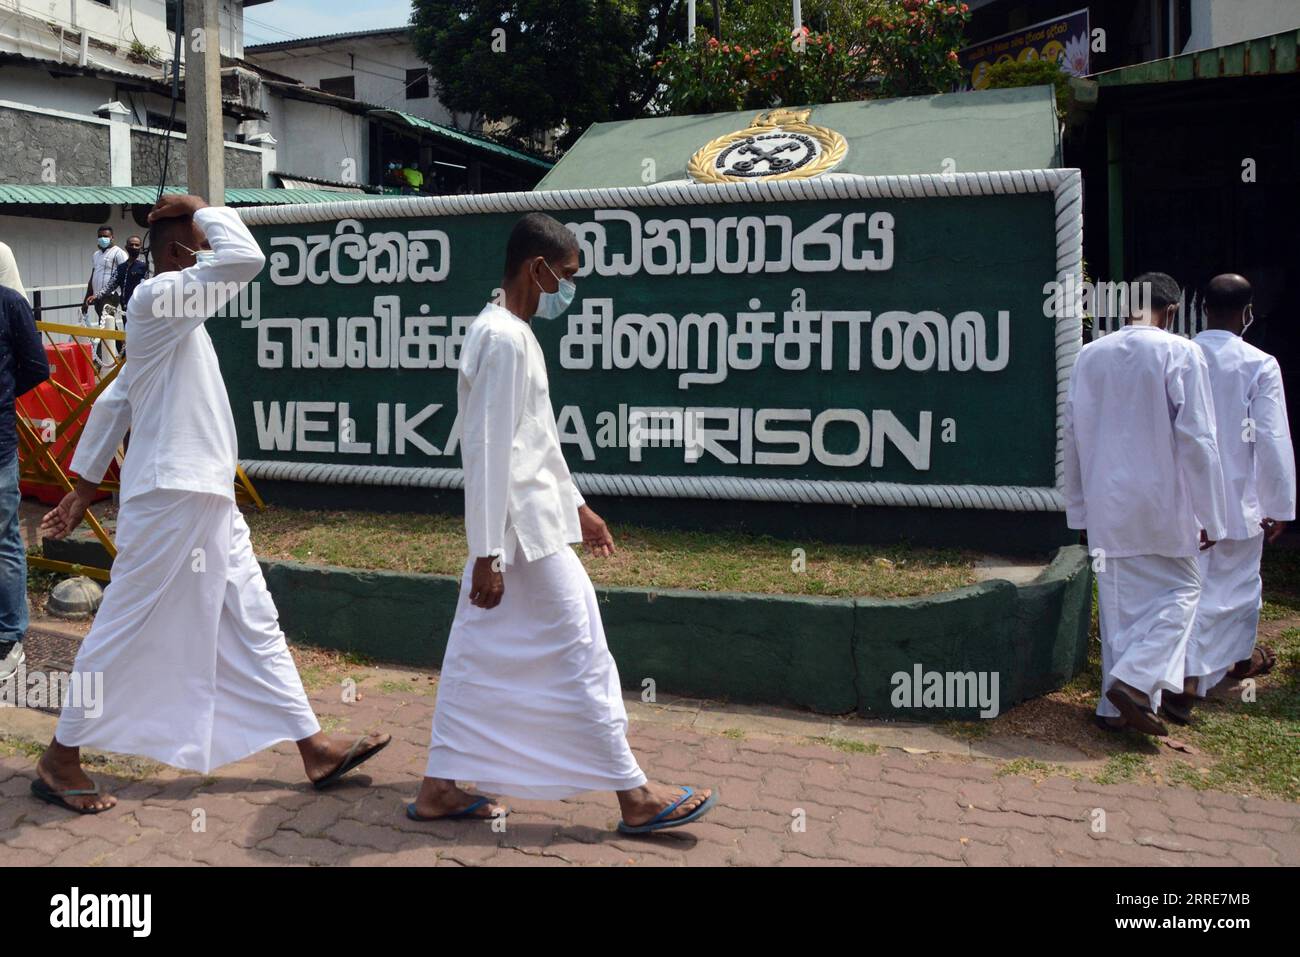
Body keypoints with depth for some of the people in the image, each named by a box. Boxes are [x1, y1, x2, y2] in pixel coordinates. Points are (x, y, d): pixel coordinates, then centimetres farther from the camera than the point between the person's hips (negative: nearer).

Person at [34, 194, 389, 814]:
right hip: (169, 499, -10)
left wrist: (83, 487, 23)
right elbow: (245, 258, -25)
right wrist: (208, 214, -6)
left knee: (253, 624, 9)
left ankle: (315, 749, 15)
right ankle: (59, 761, 19)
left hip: (208, 501, 10)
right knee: (123, 631, 2)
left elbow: (112, 404, 21)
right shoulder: (157, 298, -11)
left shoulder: (172, 316, 18)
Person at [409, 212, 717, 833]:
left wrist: (576, 505, 25)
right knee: (583, 658, -2)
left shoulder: (510, 333, 15)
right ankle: (634, 797, 9)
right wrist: (488, 554, -21)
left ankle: (440, 787, 21)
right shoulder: (505, 339, -17)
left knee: (477, 658, 13)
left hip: (525, 524, 10)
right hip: (524, 532, -10)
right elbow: (488, 453, -21)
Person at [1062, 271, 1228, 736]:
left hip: (1105, 506, 5)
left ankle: (1116, 707, 16)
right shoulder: (1179, 353, -9)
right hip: (1160, 504, -4)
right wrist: (1209, 515, -5)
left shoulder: (1089, 355, 4)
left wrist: (1079, 504, 17)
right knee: (1179, 590, 11)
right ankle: (1134, 680, -4)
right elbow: (1197, 440, -11)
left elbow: (1072, 435, 8)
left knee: (1118, 602, 12)